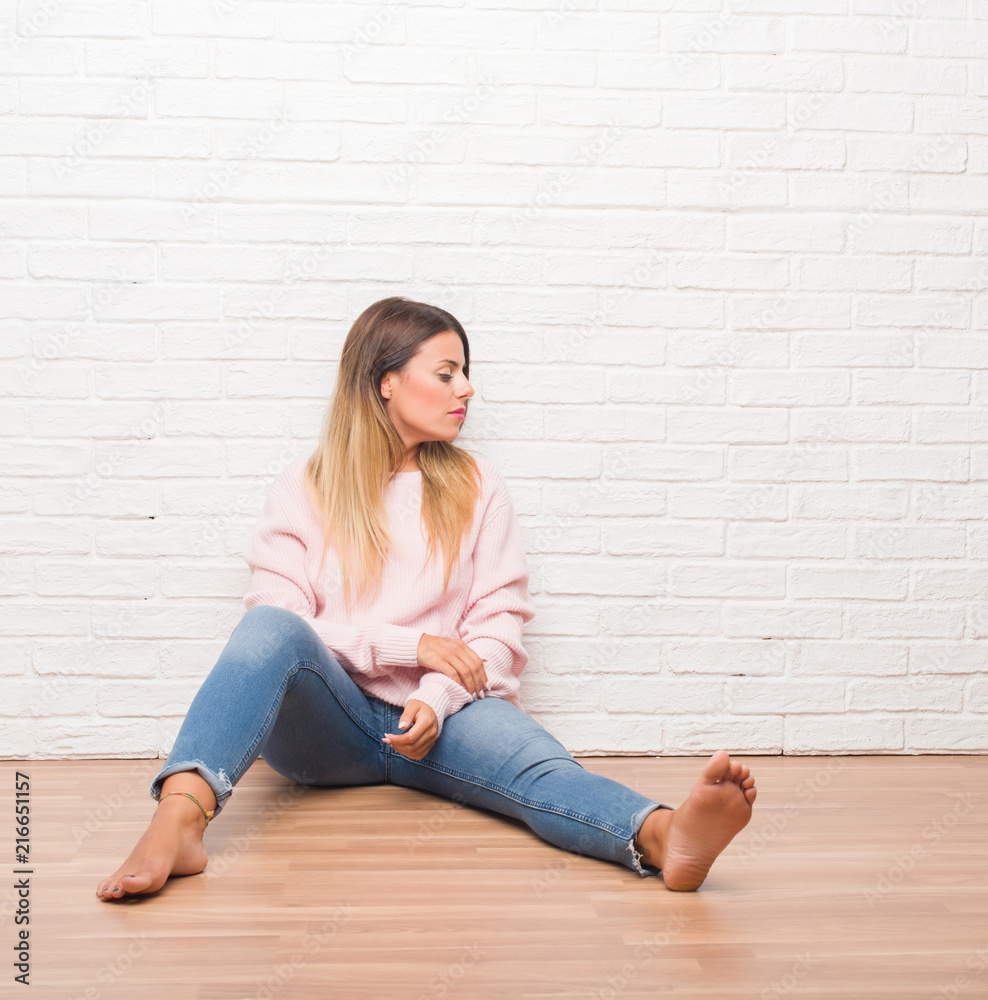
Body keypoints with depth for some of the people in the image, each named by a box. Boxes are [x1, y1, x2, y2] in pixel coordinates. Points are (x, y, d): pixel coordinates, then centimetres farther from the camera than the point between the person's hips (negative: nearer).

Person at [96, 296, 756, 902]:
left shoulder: (478, 488, 14)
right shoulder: (305, 488, 9)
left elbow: (500, 623, 5)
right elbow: (274, 622, -2)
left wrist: (437, 698, -16)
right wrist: (411, 645, -12)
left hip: (443, 714, 1)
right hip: (327, 722, 0)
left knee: (539, 764, -31)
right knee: (273, 627, -32)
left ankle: (665, 837, -59)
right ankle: (177, 824, -49)